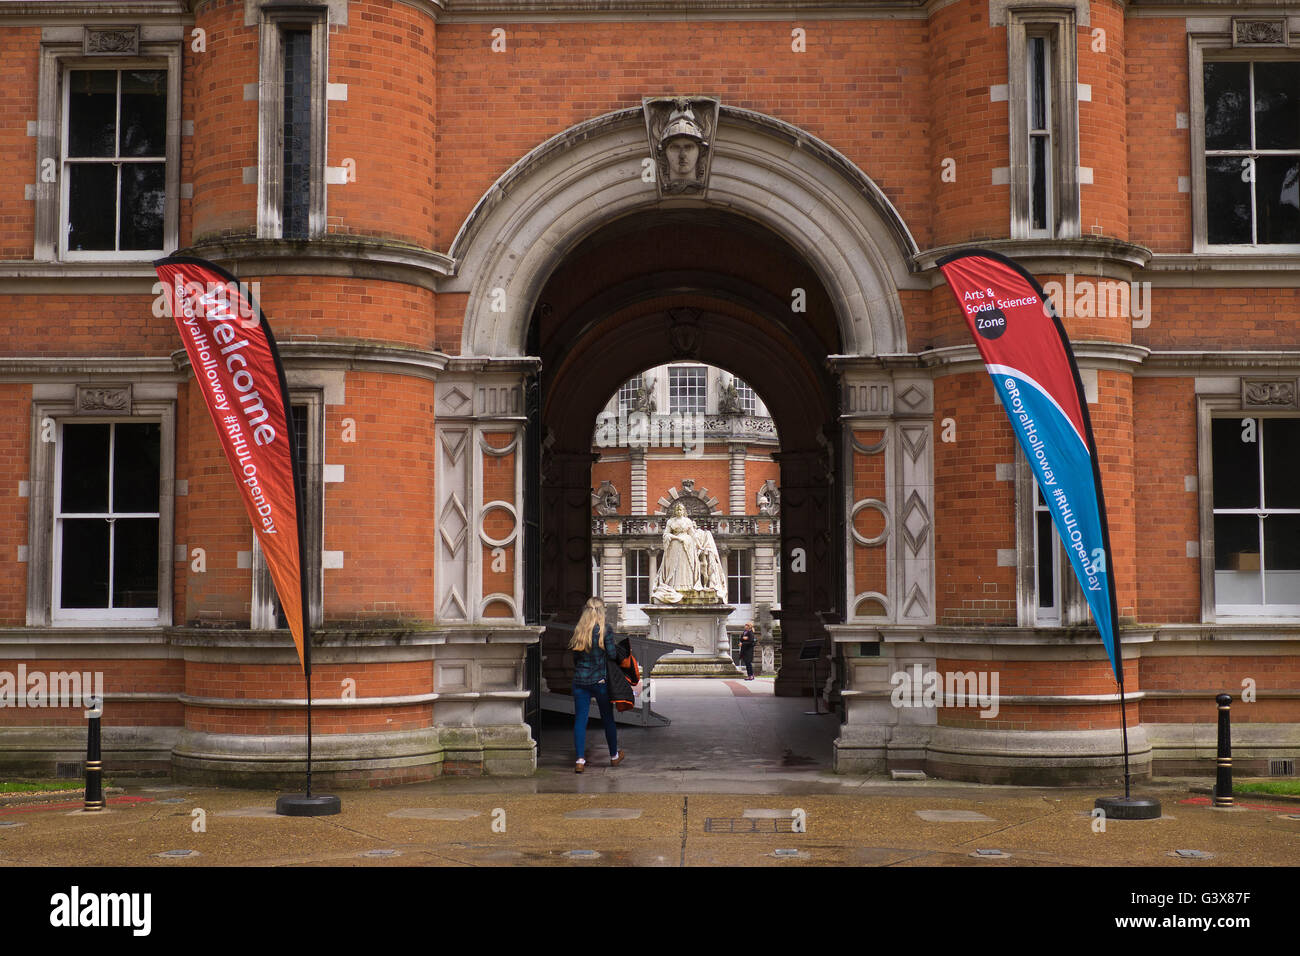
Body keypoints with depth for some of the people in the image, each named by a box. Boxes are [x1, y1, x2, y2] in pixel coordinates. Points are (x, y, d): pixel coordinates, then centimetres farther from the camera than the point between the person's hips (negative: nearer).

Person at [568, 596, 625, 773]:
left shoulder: (578, 631, 2)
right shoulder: (604, 630, -9)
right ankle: (614, 756, 28)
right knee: (607, 718, 13)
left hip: (579, 680, 2)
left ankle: (580, 760, -7)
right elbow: (612, 655, -9)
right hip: (600, 680, -2)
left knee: (580, 719, 3)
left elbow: (575, 657, 7)